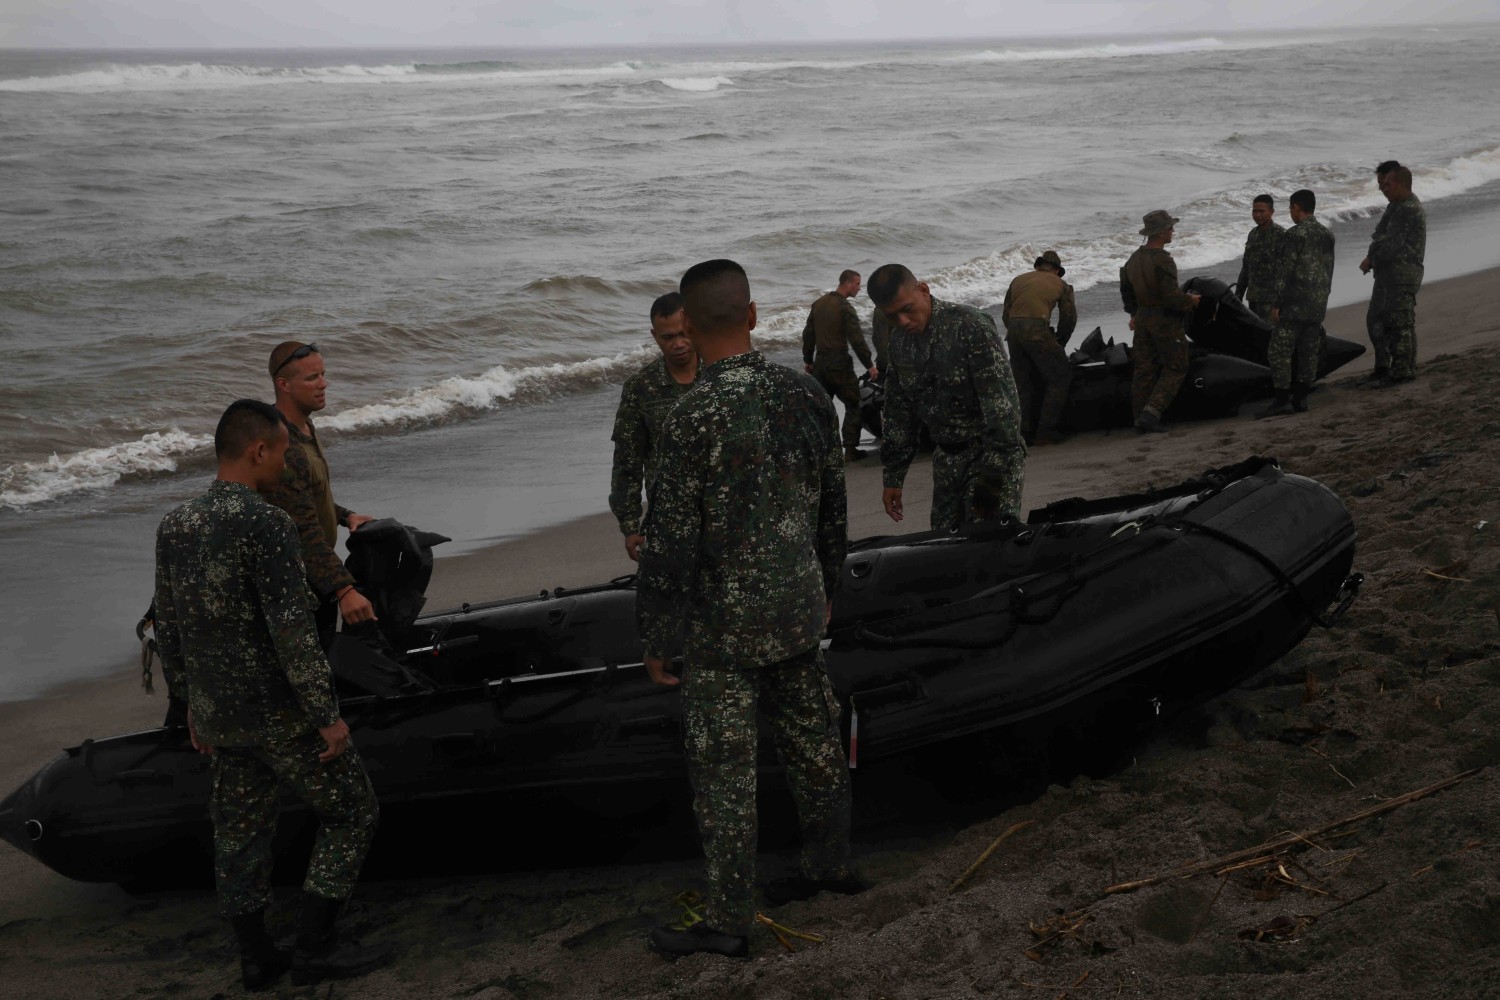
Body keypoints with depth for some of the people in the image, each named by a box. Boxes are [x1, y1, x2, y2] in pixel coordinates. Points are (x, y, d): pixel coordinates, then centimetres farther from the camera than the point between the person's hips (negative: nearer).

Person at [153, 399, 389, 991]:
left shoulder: (174, 526, 3)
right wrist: (328, 714, -17)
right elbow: (292, 631, -24)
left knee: (241, 830, 17)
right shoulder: (267, 526, -21)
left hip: (218, 716, 7)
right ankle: (315, 947, 9)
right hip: (282, 715, -7)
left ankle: (256, 959, 25)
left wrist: (191, 702, 22)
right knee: (350, 811, 9)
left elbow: (169, 629, 11)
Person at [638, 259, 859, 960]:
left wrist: (656, 639, -7)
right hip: (800, 607, 7)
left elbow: (670, 541, -18)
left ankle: (727, 921, 12)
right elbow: (833, 507, 9)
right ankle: (829, 866, 37)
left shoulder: (693, 419, -21)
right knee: (811, 740, 20)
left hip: (723, 625, -6)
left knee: (723, 769, 3)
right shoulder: (806, 394, -2)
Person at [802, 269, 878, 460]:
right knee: (853, 405, 2)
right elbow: (856, 339, -17)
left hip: (820, 363, 7)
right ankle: (850, 449, -2)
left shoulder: (818, 304, 11)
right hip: (839, 363, -7)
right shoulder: (845, 307, -13)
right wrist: (869, 365, -14)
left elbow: (808, 335, 16)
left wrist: (807, 360, 24)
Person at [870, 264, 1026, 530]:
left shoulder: (970, 326, -17)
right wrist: (893, 478, 13)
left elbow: (1001, 401, -21)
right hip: (947, 457, 7)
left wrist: (993, 476, -24)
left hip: (992, 454, -7)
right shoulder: (899, 342, 6)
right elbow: (899, 411, 16)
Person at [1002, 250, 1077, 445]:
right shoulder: (1060, 284, 16)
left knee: (1024, 385, 16)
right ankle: (1046, 431, 1)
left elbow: (1005, 315, 21)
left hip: (1013, 333, 4)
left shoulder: (1018, 280, 25)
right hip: (1037, 331, -4)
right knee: (1060, 377, 7)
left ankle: (1025, 433, 13)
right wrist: (1058, 344, 28)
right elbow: (1069, 318, 16)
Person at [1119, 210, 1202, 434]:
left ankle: (1140, 419, 13)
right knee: (1175, 368, 1)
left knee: (1144, 369, 11)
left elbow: (1126, 288, 19)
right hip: (1165, 321, -8)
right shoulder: (1162, 260, -20)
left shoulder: (1134, 258, 8)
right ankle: (1151, 412, -11)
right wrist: (1190, 301, -6)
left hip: (1142, 320, 8)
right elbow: (1171, 296, -24)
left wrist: (1134, 313, 31)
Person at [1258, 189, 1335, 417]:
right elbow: (1329, 271, 17)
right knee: (1309, 351, 11)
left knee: (1279, 351, -6)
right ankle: (1300, 399, 13)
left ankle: (1282, 400, -11)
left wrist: (1275, 304, -12)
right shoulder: (1327, 235, 12)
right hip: (1318, 305, 8)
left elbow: (1284, 271, -15)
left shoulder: (1295, 234, -12)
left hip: (1295, 304, -8)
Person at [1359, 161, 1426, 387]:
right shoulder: (1395, 206, 16)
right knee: (1376, 320, 14)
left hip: (1404, 274, -10)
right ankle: (1383, 368, 23)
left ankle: (1402, 372, 2)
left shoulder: (1411, 210, -16)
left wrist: (1371, 259, -10)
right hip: (1387, 273, 10)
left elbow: (1394, 244, -20)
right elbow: (1380, 236, 16)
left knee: (1400, 323, -5)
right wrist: (1372, 257, -2)